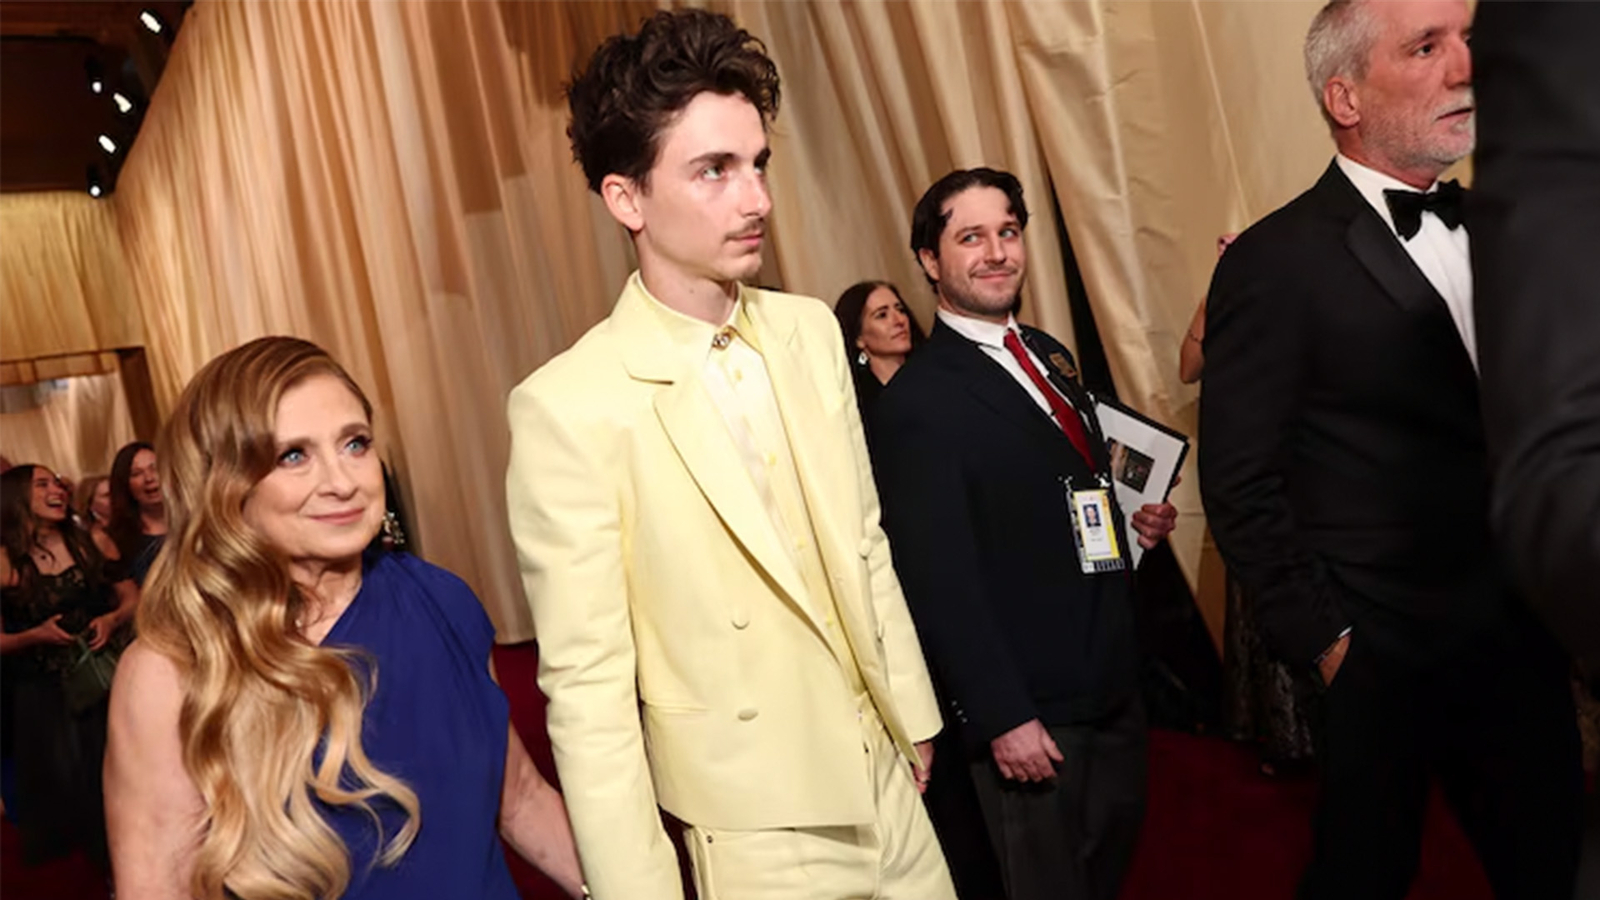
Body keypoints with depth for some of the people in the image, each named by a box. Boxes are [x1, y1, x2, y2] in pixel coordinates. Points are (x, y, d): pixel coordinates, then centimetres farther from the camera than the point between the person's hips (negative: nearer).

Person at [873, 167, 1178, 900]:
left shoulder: (1049, 355, 8)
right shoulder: (918, 401, -18)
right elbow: (938, 579, -19)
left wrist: (1134, 521, 1)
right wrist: (1002, 717, -20)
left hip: (1113, 681, 8)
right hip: (1030, 707, -7)